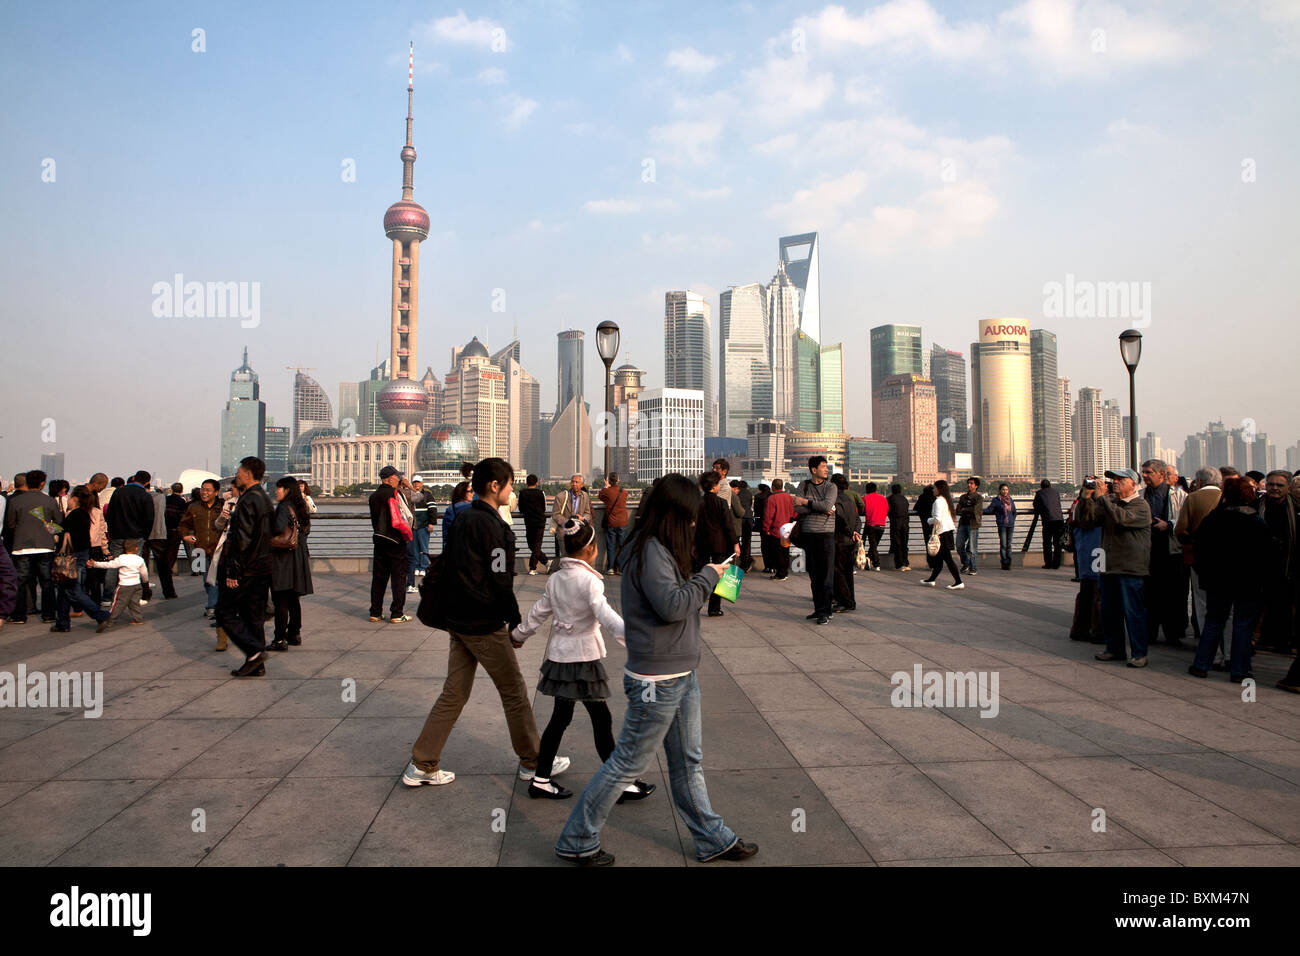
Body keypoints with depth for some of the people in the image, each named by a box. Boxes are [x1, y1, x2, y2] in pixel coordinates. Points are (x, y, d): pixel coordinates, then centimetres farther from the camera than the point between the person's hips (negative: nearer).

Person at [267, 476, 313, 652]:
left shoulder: (284, 507, -13)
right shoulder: (301, 508, 11)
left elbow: (279, 527, -27)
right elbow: (306, 529, 15)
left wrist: (268, 534, -10)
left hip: (283, 557, -8)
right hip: (299, 558, 8)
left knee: (281, 601, -5)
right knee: (294, 599, 16)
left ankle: (280, 639, -5)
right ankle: (295, 634, 23)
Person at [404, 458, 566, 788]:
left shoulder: (462, 519, 9)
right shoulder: (489, 524, -18)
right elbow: (499, 581, -19)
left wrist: (451, 611, 20)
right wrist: (515, 621, -9)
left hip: (458, 621, 9)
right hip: (485, 625, -9)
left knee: (453, 693, 15)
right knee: (514, 692, 6)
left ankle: (422, 764, 18)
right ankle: (533, 762, 19)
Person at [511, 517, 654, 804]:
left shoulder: (555, 579, 7)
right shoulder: (589, 580, -15)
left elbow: (538, 612, 17)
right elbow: (604, 614, -28)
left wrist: (519, 635, 32)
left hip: (559, 656, 8)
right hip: (583, 656, -7)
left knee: (560, 718, 15)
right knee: (602, 720, 1)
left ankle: (541, 780, 20)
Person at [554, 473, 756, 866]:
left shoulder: (659, 548, 10)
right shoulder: (649, 551, -20)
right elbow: (671, 604, -28)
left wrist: (707, 579, 3)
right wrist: (707, 576, -16)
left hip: (681, 675, 10)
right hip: (657, 681, -10)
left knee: (688, 762, 20)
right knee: (628, 763, 3)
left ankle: (712, 839, 34)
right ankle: (576, 841, 19)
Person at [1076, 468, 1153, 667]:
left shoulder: (1141, 505, -6)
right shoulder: (1108, 501, 13)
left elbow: (1121, 517, -25)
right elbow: (1086, 521, 5)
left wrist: (1100, 497, -23)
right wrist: (1087, 498, -9)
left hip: (1131, 568, -6)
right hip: (1109, 566, 6)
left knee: (1133, 612, -3)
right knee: (1109, 611, 12)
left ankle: (1139, 653, 7)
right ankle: (1114, 649, 24)